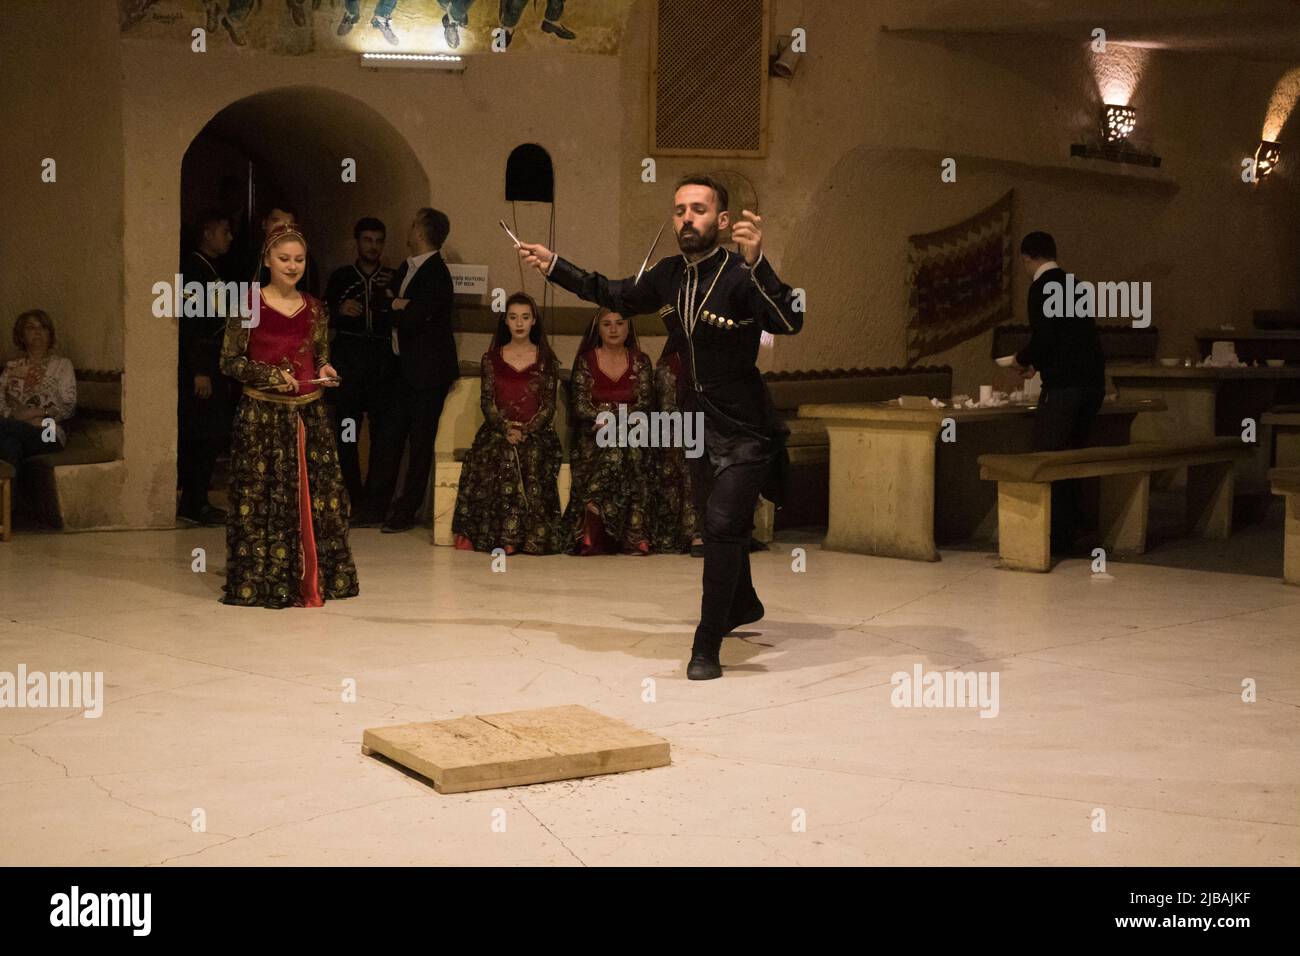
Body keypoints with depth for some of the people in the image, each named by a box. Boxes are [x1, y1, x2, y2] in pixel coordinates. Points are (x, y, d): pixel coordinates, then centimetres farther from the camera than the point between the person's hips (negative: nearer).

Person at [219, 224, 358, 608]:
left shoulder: (314, 309, 10)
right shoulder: (248, 305, -3)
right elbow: (229, 361, -2)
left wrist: (325, 372, -3)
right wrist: (271, 376, -15)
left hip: (309, 415, 4)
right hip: (262, 415, -4)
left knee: (317, 496, 3)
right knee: (262, 498, -3)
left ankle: (313, 580, 14)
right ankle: (263, 583, 7)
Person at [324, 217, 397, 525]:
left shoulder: (393, 279, 12)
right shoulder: (341, 277, 13)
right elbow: (324, 319, 13)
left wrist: (392, 301, -9)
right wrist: (340, 310, -7)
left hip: (383, 359, 0)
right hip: (348, 358, 0)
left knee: (383, 430, -5)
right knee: (346, 430, -6)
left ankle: (376, 499, 2)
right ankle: (354, 501, -1)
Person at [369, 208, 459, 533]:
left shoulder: (436, 275, -17)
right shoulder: (406, 269, 11)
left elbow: (412, 320, -23)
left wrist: (393, 309, -5)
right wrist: (398, 309, -8)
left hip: (428, 371, -8)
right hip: (405, 368, 8)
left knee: (420, 441, 1)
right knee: (389, 435, 10)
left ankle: (406, 511, 9)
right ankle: (378, 500, 18)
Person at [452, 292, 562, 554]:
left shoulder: (546, 360, 10)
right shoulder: (492, 358, 13)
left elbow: (549, 405, 4)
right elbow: (487, 401, 5)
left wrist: (527, 431, -14)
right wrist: (505, 429, -13)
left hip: (535, 433, -1)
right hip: (497, 432, 1)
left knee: (532, 459, -31)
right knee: (497, 460, -29)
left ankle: (532, 536, -28)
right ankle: (500, 537, -28)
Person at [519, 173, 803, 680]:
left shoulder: (740, 276, -22)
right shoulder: (670, 275, -1)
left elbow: (790, 322, -39)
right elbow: (618, 296, 18)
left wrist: (755, 263, -52)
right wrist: (552, 266, 20)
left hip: (745, 428, -7)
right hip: (701, 423, 7)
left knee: (722, 525, -17)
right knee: (722, 524, 22)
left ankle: (706, 648, -9)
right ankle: (743, 603, 48)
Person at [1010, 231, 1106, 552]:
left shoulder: (1042, 288, -9)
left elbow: (1043, 339, -18)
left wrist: (1023, 359, 2)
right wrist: (1037, 364, 32)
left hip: (1064, 387, -9)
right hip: (1093, 383, 9)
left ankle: (1058, 535, 0)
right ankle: (1076, 532, 19)